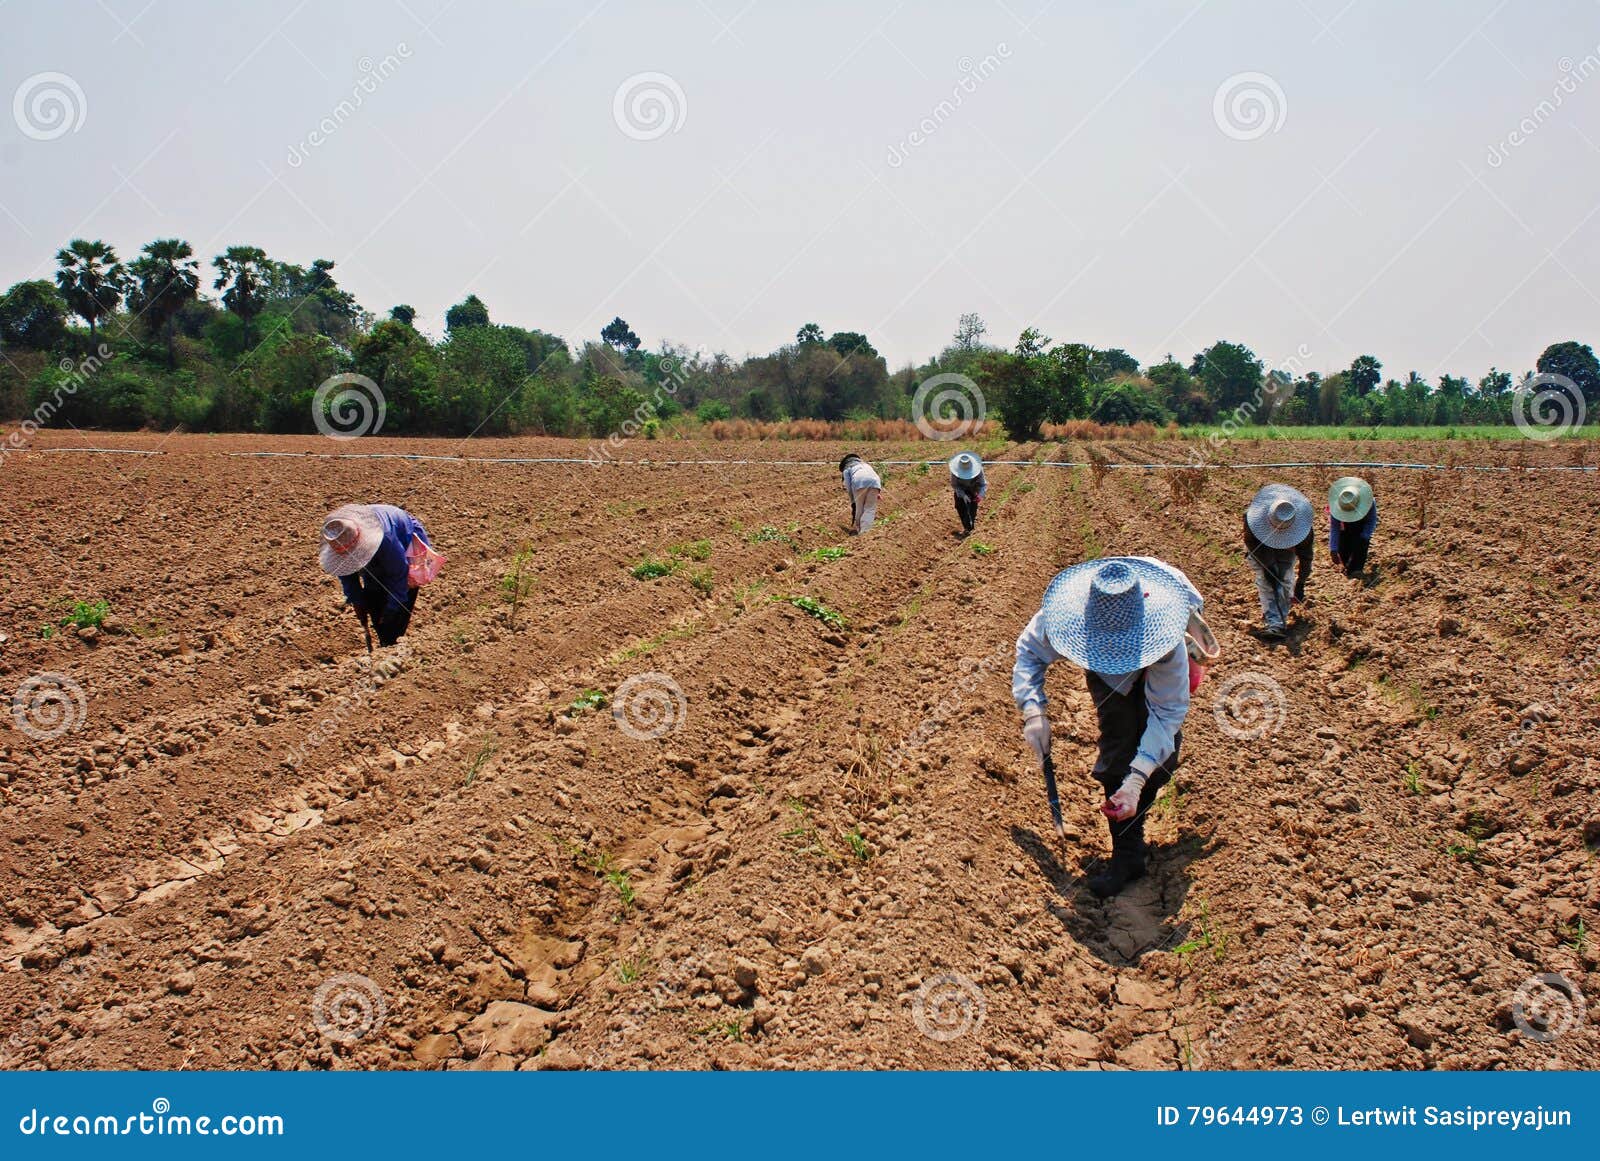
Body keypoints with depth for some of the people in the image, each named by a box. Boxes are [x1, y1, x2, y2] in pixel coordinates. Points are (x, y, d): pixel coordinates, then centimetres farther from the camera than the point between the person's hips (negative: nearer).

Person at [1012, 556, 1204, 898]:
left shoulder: (1166, 638, -46)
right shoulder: (1069, 614, -40)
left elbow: (1168, 711, -37)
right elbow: (1030, 649, -19)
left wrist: (1137, 778, -48)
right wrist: (1034, 712, -33)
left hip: (1152, 668, -1)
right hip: (1106, 675, 1)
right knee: (1120, 738, -20)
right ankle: (1128, 852, -12)